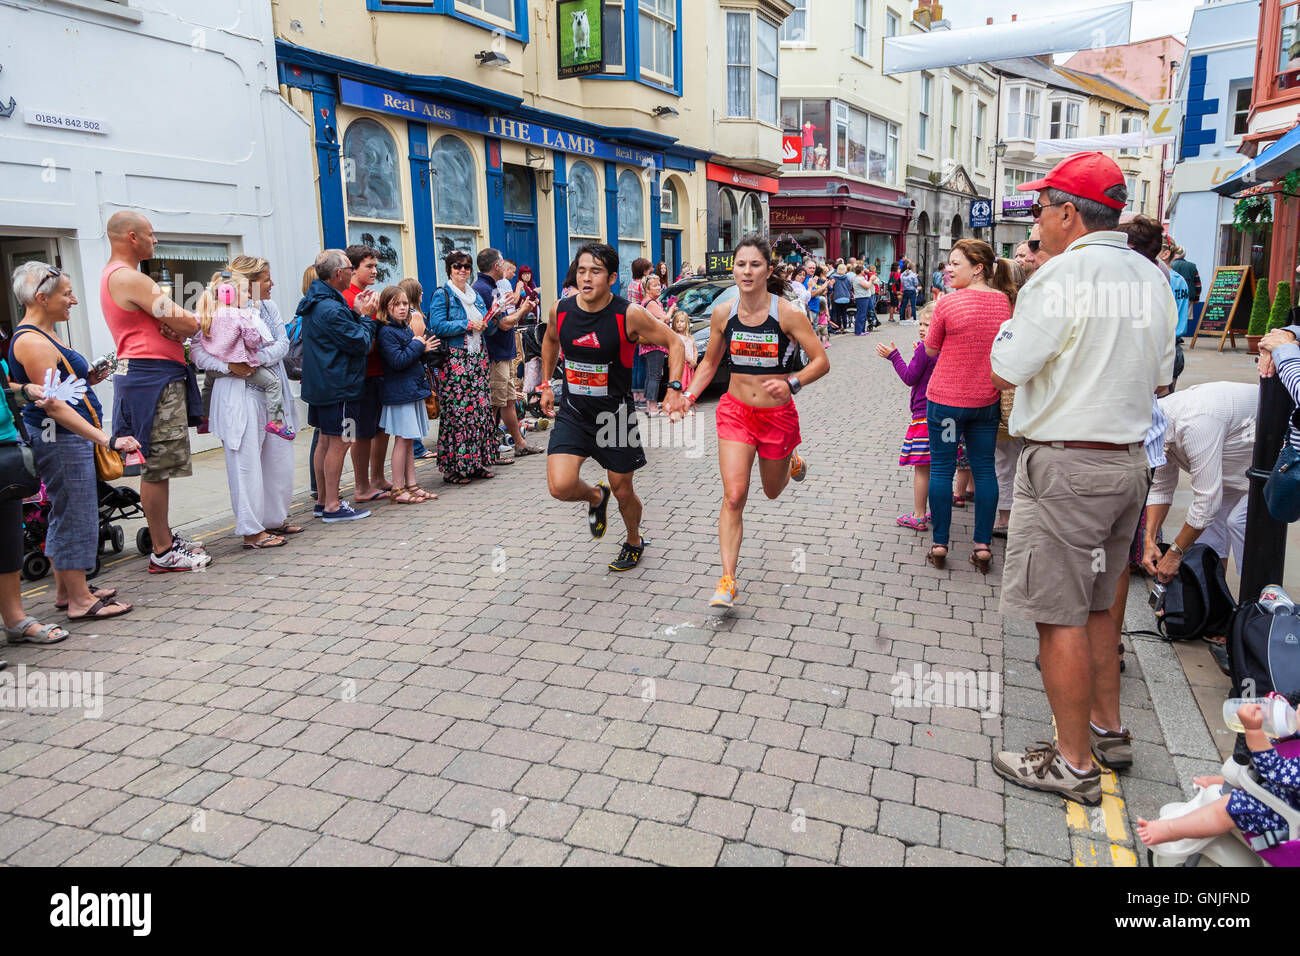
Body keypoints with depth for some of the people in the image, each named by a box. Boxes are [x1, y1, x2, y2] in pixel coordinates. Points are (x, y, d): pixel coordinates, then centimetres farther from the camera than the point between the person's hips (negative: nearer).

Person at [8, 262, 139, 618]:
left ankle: (66, 590, 27)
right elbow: (54, 406, -24)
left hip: (66, 438, 11)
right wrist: (108, 440, -28)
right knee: (75, 516, -4)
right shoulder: (33, 343, -18)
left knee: (65, 515, 17)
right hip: (61, 439, -11)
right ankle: (80, 600, 3)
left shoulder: (41, 336, 14)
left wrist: (86, 380, 7)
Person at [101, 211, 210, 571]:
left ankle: (164, 537, 24)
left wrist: (173, 325, -6)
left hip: (157, 376, 11)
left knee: (158, 466, 15)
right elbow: (188, 324, -19)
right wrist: (183, 323, 5)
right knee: (157, 466, -7)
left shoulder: (113, 275, 19)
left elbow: (167, 320, 17)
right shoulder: (130, 278, -15)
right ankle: (163, 552, -1)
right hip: (153, 376, -11)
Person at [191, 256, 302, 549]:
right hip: (240, 396, -7)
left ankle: (274, 519, 27)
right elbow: (197, 351, -11)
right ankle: (251, 531, 3)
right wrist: (230, 367, -23)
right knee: (247, 463, -4)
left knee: (279, 459, 12)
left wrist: (257, 360, -15)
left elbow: (282, 342, 1)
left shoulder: (268, 307, 11)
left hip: (273, 393, 7)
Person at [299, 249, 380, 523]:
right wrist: (365, 315, -5)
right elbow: (360, 344, -17)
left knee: (326, 440, 15)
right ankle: (333, 506, 1)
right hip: (340, 385, -11)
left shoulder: (315, 303, 12)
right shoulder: (331, 309, -21)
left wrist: (356, 312, 4)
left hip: (320, 384, 11)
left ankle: (322, 500, 24)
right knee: (339, 443, -4)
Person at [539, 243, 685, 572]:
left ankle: (634, 542, 42)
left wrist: (674, 388, -16)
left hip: (614, 413, -2)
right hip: (572, 412, 2)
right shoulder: (561, 310, -4)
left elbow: (673, 342, -5)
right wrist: (546, 384, 19)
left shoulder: (629, 315, -16)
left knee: (623, 492, 10)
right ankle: (596, 497, 21)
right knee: (560, 487, -16)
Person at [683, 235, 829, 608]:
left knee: (773, 491, 20)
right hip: (735, 411, 1)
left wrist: (791, 383, -28)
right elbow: (709, 362, 11)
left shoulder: (787, 314, -14)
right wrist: (688, 396, -3)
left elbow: (821, 361, -11)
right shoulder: (722, 314, -4)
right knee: (733, 497, -12)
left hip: (778, 414, -1)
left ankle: (792, 461, 57)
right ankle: (728, 580, -6)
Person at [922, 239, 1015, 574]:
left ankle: (940, 545, 11)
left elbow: (930, 349, -2)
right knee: (984, 469, 11)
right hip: (987, 400, 4)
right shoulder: (1005, 301, 1)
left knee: (941, 468, 6)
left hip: (946, 398, -4)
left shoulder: (948, 302, -14)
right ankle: (983, 546, 14)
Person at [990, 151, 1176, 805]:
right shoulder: (1152, 279, 10)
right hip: (1128, 461, 9)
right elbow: (1159, 378, 17)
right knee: (1094, 605, 21)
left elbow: (1005, 369, -15)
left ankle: (1073, 764, 9)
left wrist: (1012, 324, 3)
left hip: (1064, 464, -9)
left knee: (1060, 616, 0)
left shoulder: (1062, 274, -15)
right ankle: (1108, 729, 33)